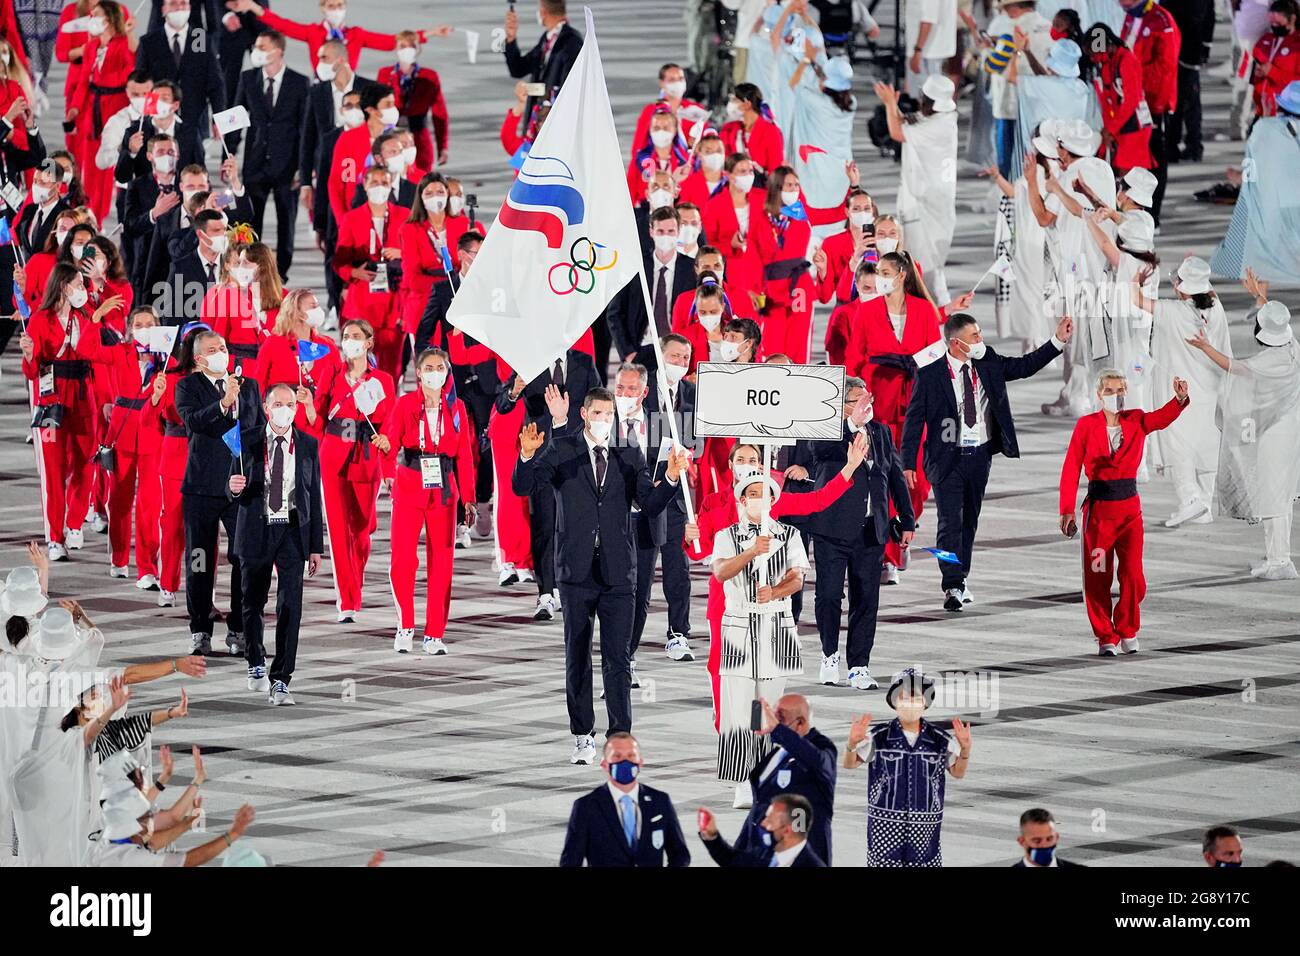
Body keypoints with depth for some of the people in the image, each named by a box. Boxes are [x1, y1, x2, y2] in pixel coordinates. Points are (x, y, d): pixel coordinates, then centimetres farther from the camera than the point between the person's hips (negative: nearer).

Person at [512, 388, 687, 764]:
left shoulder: (629, 458, 8)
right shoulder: (562, 452, 3)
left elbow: (650, 506, 1)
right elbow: (523, 486, -8)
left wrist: (671, 478, -17)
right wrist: (527, 455, -28)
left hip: (616, 573, 0)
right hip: (576, 571, 0)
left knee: (617, 659, -3)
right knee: (577, 658, 7)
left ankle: (620, 738, -2)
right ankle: (583, 737, 14)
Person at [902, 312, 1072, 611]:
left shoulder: (988, 363, 2)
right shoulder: (930, 374, -11)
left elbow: (1025, 366, 12)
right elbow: (914, 419, -8)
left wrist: (1058, 341, 3)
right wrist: (908, 463, -11)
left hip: (980, 455, 5)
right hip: (947, 457, -5)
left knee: (969, 519, 14)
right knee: (950, 522, -10)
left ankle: (960, 580, 27)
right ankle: (952, 586, -11)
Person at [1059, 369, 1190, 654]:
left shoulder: (1136, 422, 3)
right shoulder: (1086, 425, -3)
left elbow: (1163, 417, -17)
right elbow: (1071, 469, -5)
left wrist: (1180, 399, -38)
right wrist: (1067, 510, -12)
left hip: (1129, 508, 1)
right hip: (1098, 509, -1)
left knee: (1133, 575, -4)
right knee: (1098, 577, 1)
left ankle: (1127, 630, 17)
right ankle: (1105, 636, 14)